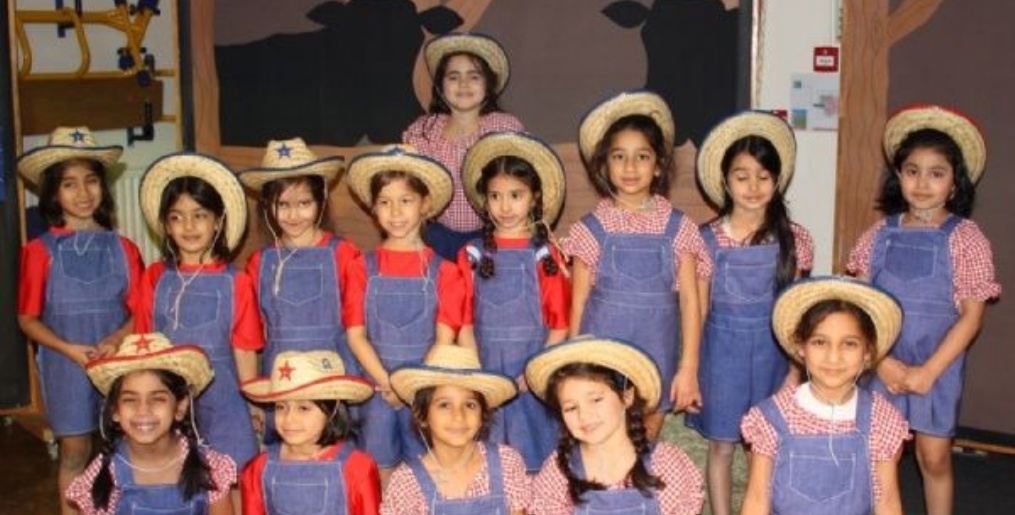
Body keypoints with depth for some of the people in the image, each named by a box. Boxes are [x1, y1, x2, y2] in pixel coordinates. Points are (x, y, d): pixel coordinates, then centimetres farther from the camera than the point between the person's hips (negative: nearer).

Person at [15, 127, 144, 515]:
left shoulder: (122, 248, 0)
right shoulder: (40, 251, -4)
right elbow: (28, 318, 0)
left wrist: (115, 341, -16)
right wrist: (69, 348, -14)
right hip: (66, 363, -1)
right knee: (74, 450, 7)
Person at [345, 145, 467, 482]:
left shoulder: (442, 271, -2)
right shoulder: (365, 267, 1)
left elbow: (445, 340, -5)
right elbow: (356, 334, -2)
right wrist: (387, 384, -12)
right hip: (377, 389, 1)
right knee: (380, 476, 7)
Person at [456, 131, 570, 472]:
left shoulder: (546, 257, 1)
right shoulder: (472, 256, 4)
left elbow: (559, 326, -1)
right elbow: (464, 325, 3)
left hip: (532, 381, -1)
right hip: (485, 376, 1)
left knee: (532, 462, 4)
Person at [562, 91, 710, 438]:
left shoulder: (677, 228, 0)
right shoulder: (592, 229, -1)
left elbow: (690, 300, 0)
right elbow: (578, 303, 2)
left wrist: (688, 368, -4)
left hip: (655, 356, 1)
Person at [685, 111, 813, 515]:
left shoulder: (794, 240, -3)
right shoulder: (708, 239, -5)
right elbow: (697, 309, 1)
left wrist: (796, 369, 1)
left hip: (772, 350, 1)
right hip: (722, 349, -1)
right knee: (721, 446, 7)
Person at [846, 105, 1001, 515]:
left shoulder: (966, 238, -8)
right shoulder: (881, 233, 0)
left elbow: (971, 316, -9)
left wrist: (928, 371, -13)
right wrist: (882, 363, -11)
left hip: (937, 366, -2)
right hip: (881, 364, 2)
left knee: (934, 457, 7)